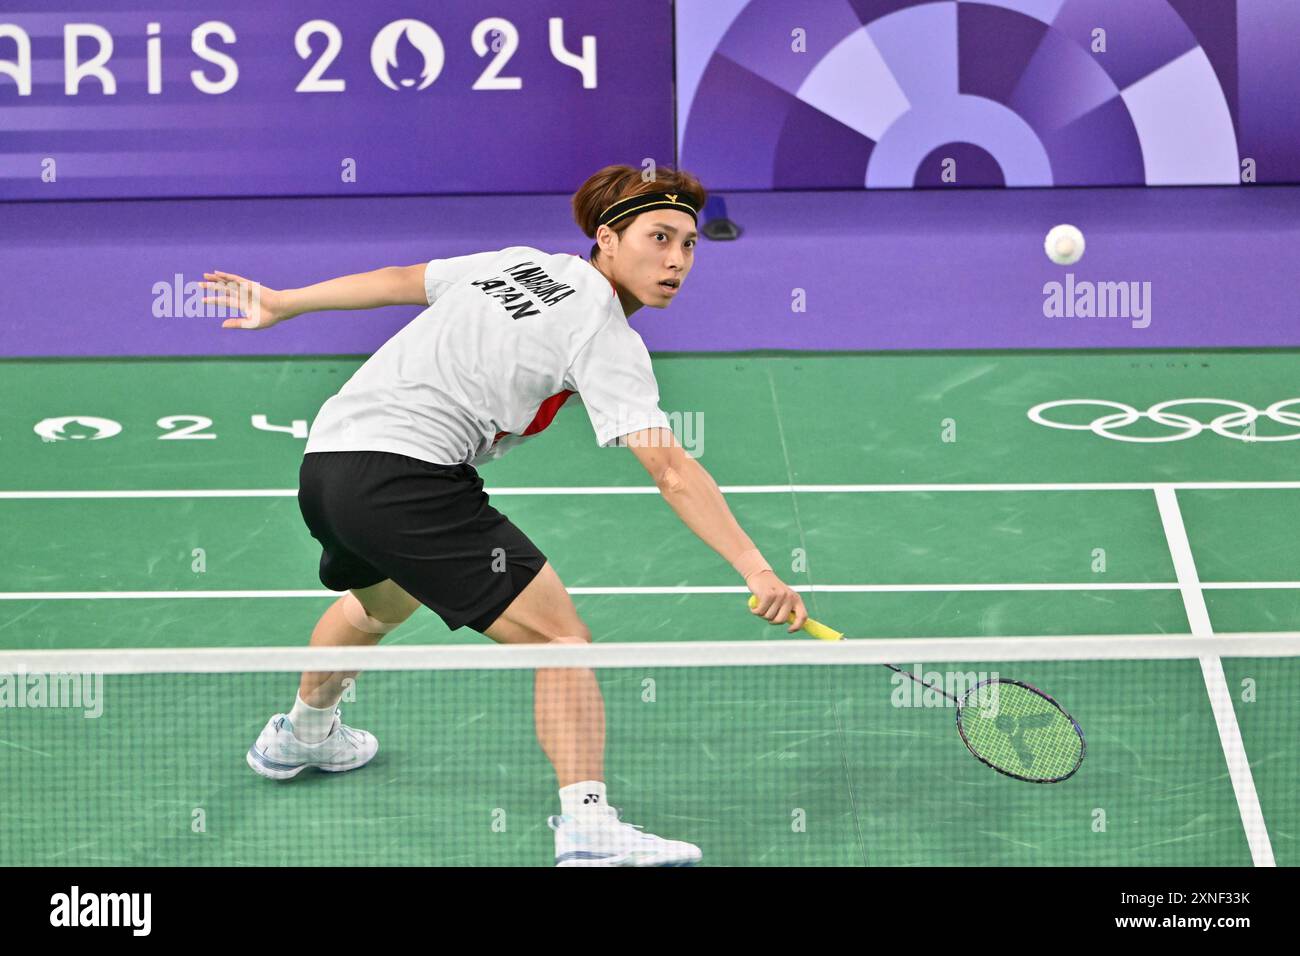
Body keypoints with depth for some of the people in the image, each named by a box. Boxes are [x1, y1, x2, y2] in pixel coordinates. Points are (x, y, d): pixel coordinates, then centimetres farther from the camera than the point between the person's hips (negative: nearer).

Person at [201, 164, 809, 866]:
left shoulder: (523, 262, 16)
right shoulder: (606, 339, -8)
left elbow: (396, 281, 26)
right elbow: (670, 471, -19)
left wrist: (282, 304, 38)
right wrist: (754, 568, -23)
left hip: (325, 461, 9)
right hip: (408, 474, -9)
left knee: (384, 597, 39)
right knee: (560, 639, -11)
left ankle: (301, 736, 62)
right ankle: (587, 831, -26)